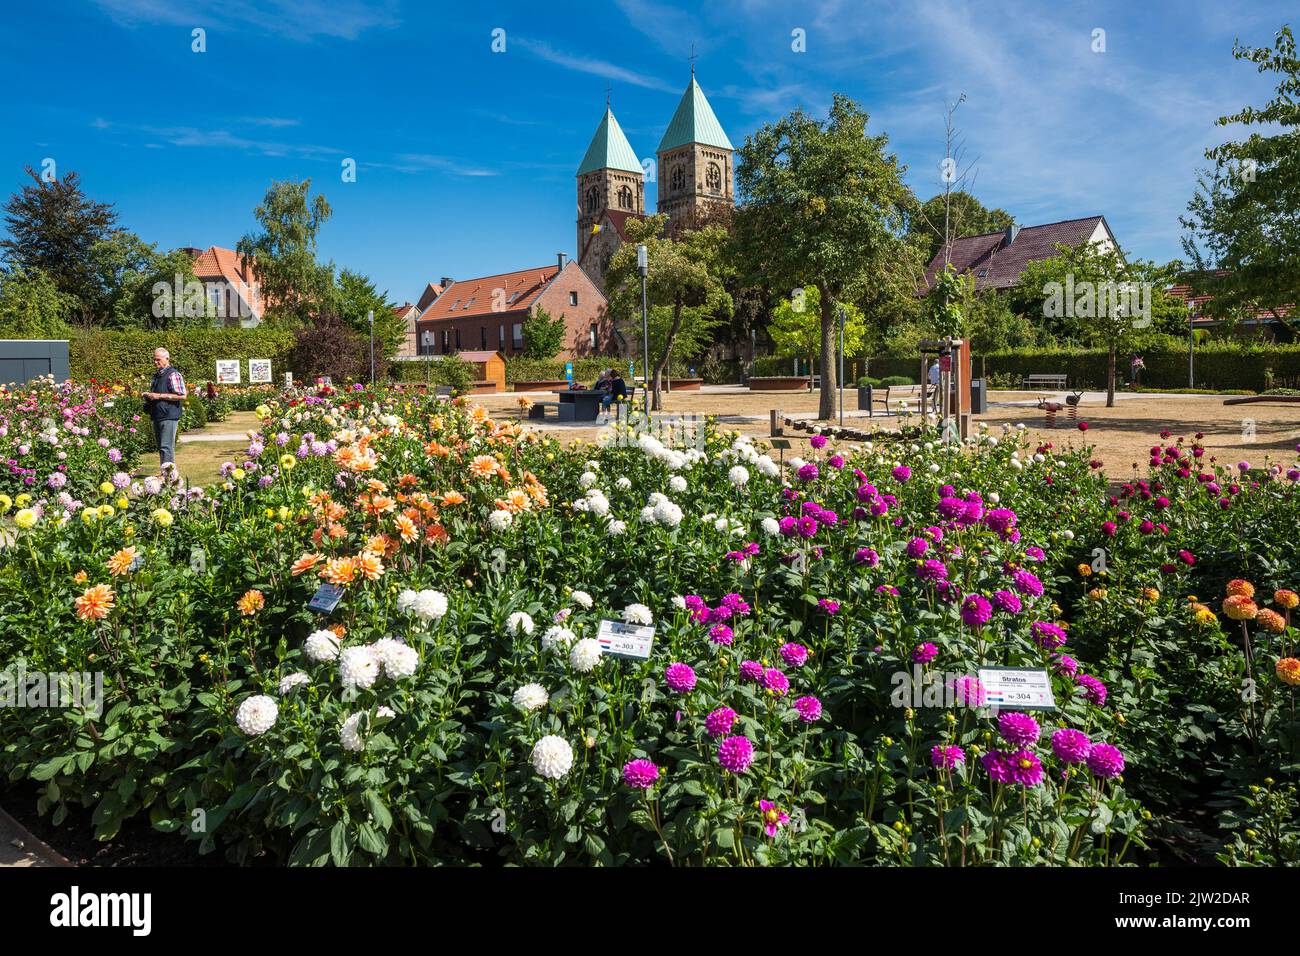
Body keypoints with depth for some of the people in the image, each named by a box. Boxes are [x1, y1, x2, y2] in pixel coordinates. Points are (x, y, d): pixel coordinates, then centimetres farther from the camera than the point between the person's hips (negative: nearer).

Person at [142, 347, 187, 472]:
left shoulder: (173, 375, -9)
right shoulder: (157, 375, 18)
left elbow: (182, 396, -18)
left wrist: (160, 396, -18)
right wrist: (148, 396, 10)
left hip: (169, 416, -9)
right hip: (157, 417, 9)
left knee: (166, 447, -12)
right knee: (161, 447, 12)